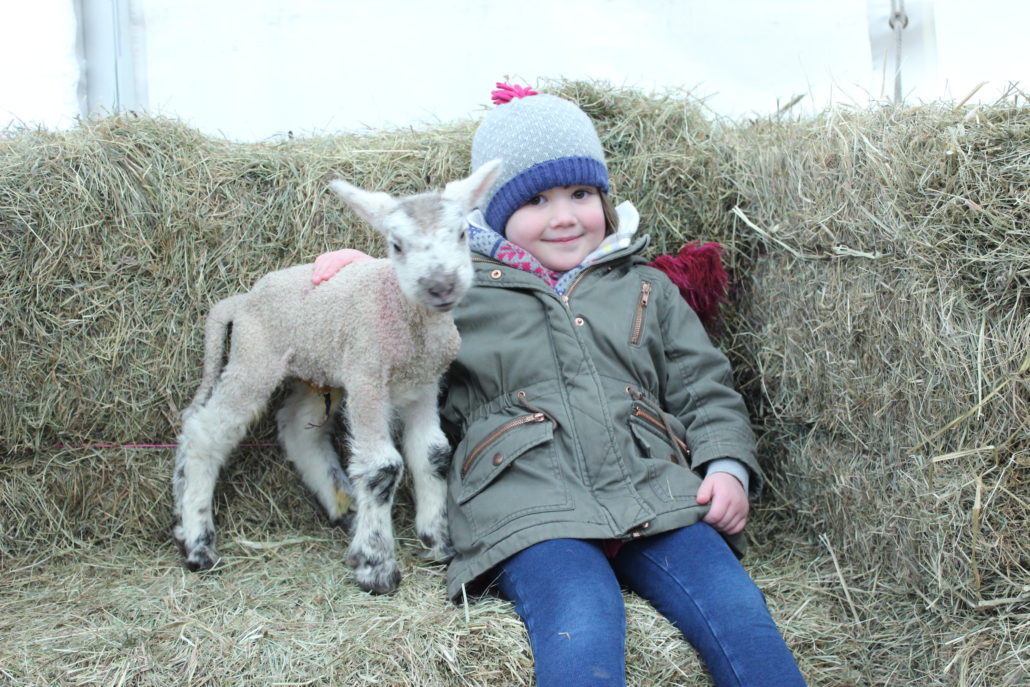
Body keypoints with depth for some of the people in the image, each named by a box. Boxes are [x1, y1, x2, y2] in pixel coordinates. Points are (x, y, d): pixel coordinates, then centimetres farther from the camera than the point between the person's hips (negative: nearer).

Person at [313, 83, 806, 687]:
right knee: (582, 632, -33)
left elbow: (705, 389, 24)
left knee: (735, 610, -25)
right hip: (528, 504, -3)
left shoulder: (646, 288, 26)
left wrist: (728, 467, 4)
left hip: (652, 492, 3)